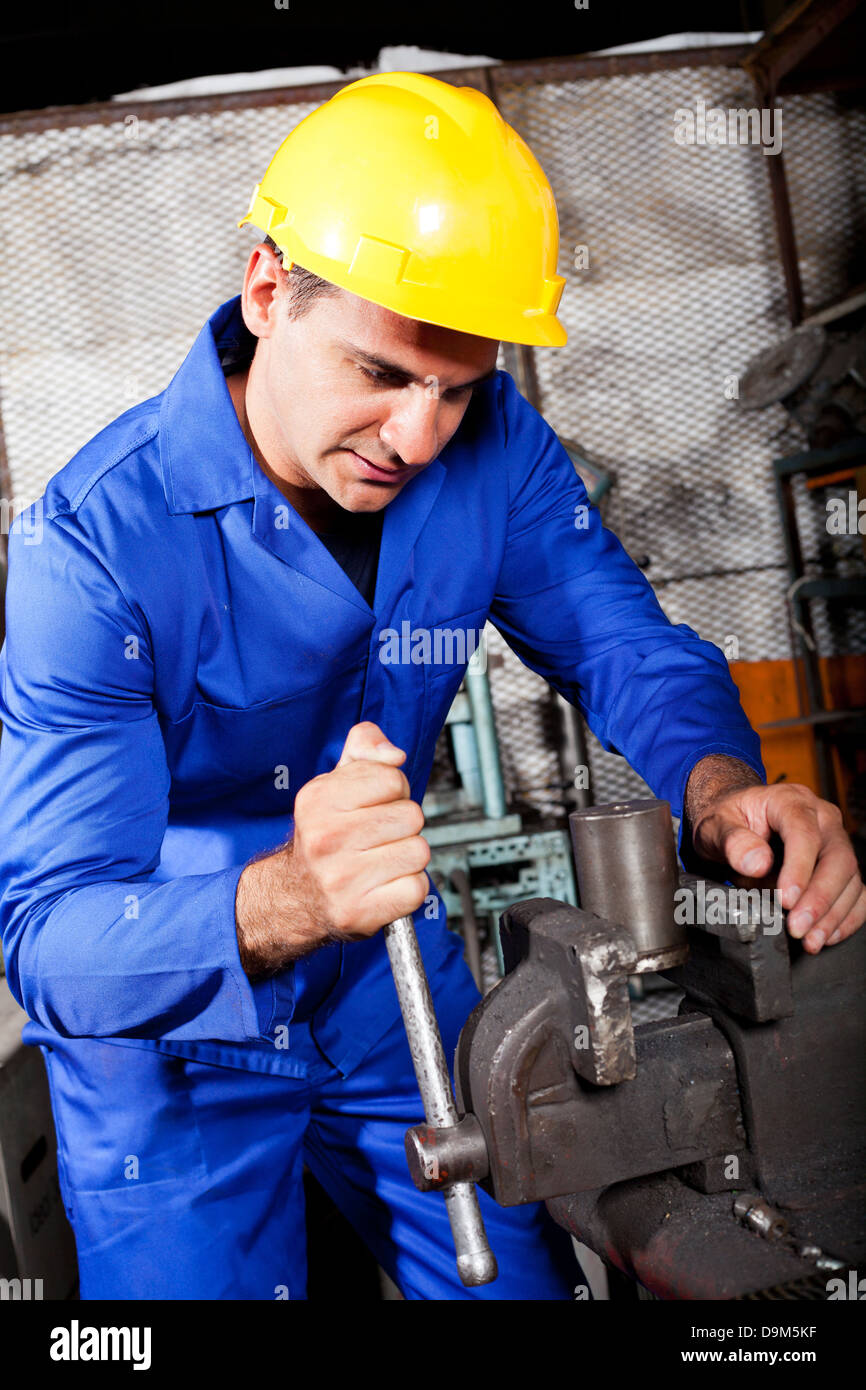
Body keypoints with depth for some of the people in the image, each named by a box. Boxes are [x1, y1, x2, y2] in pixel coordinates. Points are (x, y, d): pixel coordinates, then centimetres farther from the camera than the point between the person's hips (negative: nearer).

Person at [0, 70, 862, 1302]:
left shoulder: (494, 444, -16)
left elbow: (627, 649, -9)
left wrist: (720, 792, -33)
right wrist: (287, 899, -54)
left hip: (392, 987, 4)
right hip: (166, 1039, -3)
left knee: (526, 1277, 14)